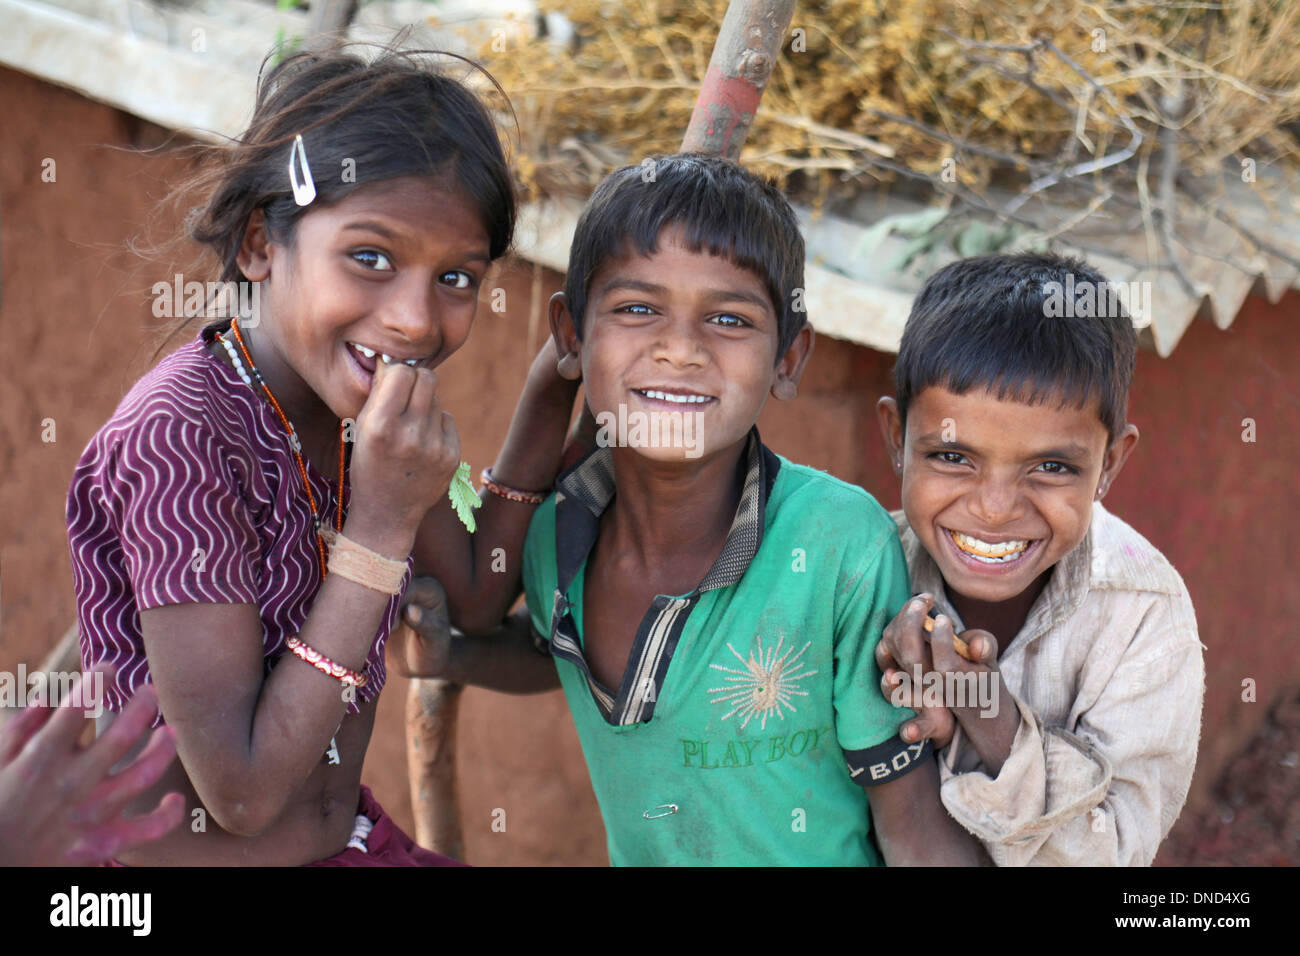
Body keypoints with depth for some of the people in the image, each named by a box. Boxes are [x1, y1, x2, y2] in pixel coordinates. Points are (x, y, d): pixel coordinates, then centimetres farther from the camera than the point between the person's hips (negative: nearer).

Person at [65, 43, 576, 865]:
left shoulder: (362, 394, -5)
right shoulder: (180, 437, -27)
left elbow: (476, 597, 4)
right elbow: (242, 796, -27)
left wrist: (552, 395, -3)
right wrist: (382, 524, -30)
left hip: (351, 838, 7)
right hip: (194, 853, -6)